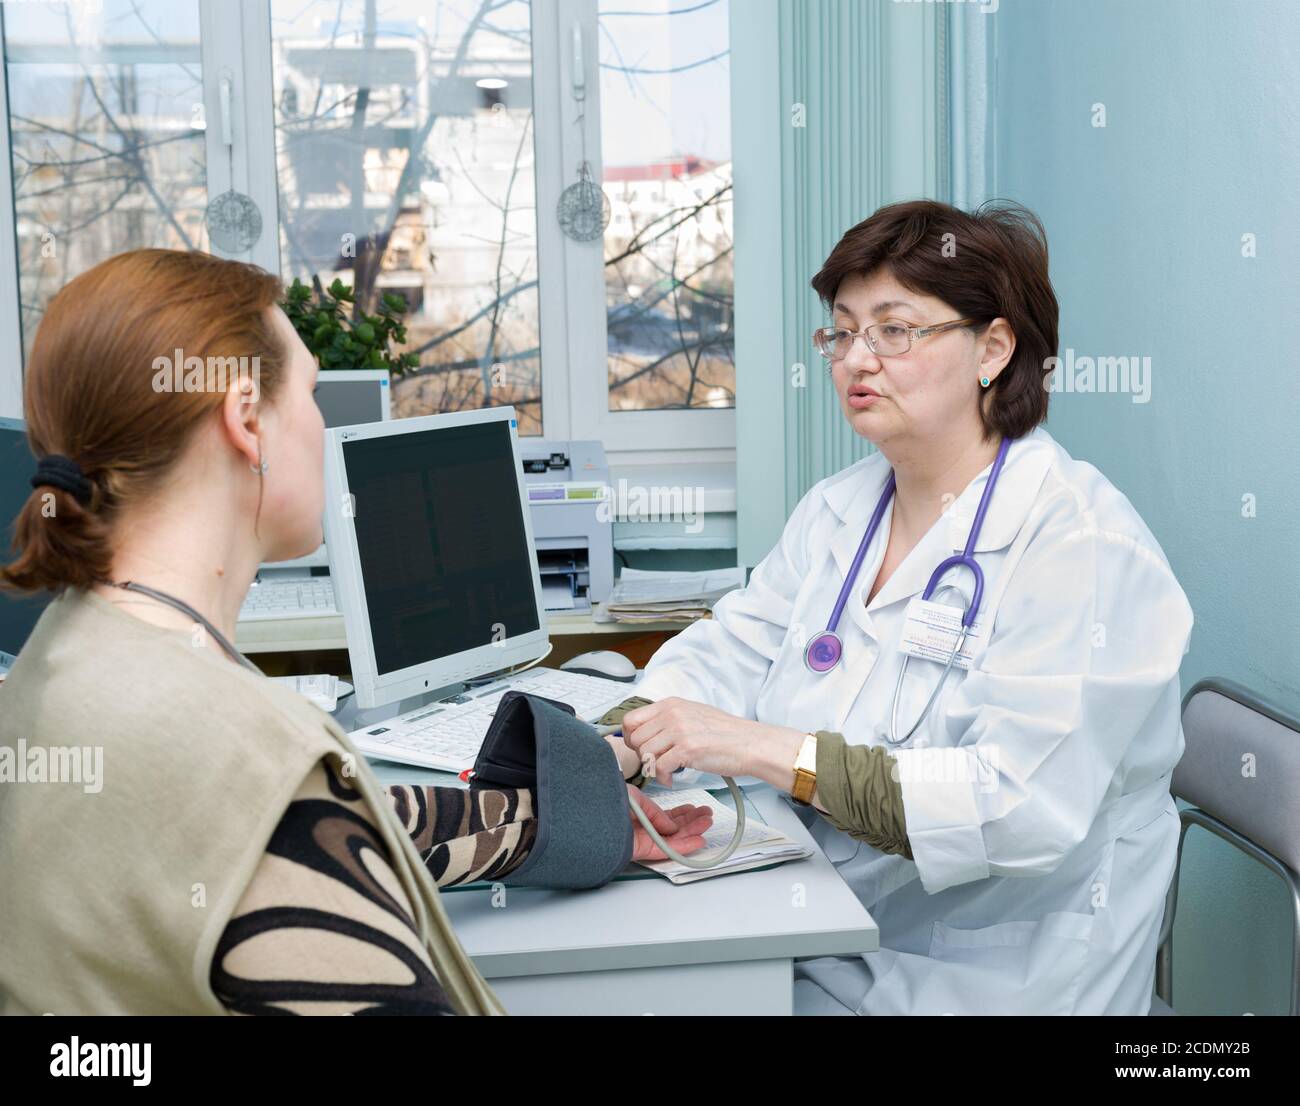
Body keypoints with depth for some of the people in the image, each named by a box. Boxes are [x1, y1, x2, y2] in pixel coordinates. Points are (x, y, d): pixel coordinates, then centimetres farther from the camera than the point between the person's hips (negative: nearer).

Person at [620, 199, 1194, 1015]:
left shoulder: (1080, 544, -16)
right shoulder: (837, 510, 10)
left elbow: (1023, 807, -25)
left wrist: (768, 750, -29)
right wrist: (624, 743, -16)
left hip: (986, 984, -6)